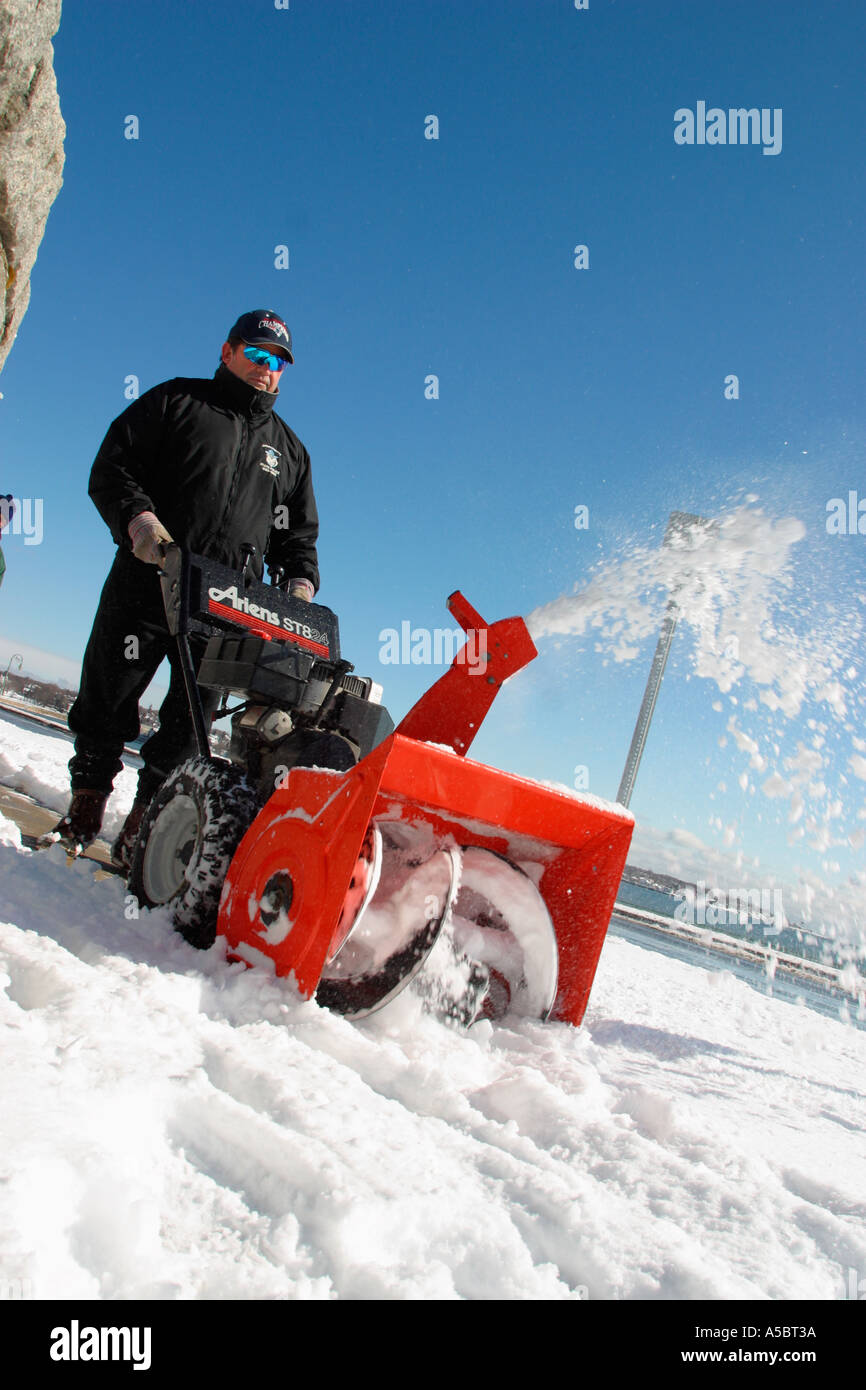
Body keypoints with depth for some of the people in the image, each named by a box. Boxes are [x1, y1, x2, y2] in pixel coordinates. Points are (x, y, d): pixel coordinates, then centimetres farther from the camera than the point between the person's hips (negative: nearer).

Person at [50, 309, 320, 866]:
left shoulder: (289, 449, 22)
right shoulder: (177, 401, 12)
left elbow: (298, 532, 21)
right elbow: (111, 467, 5)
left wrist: (300, 582, 1)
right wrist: (138, 517, -14)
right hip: (146, 581, -2)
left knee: (188, 726, -1)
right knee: (106, 704, 0)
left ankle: (140, 831, 9)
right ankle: (83, 815, 16)